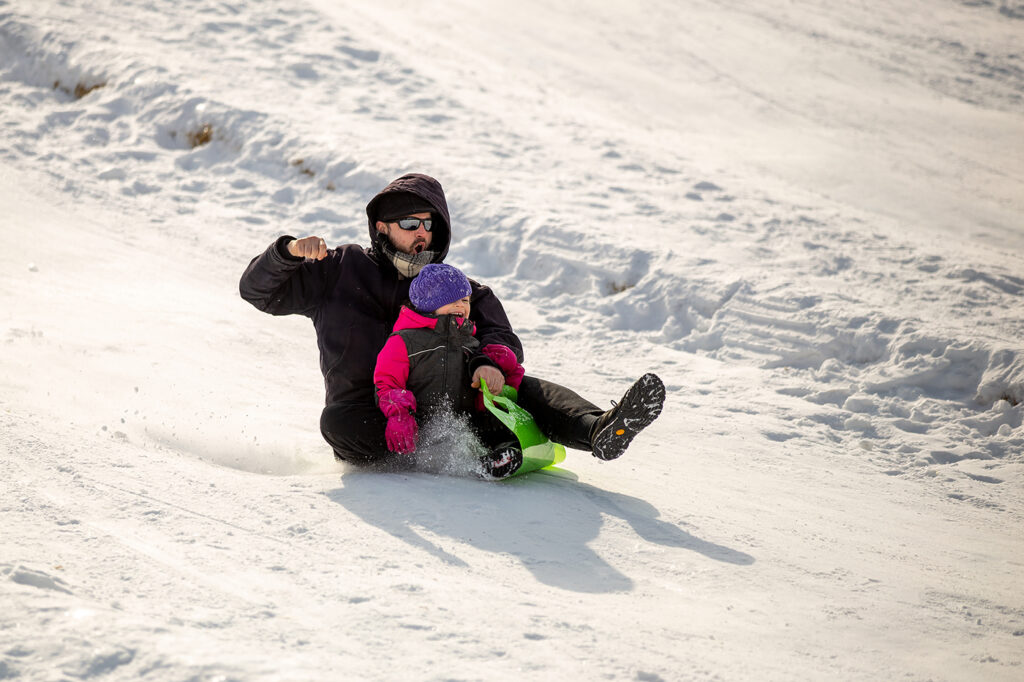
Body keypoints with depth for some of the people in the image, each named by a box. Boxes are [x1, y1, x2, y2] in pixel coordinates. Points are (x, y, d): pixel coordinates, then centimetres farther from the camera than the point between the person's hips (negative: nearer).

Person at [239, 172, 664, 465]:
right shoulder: (339, 272, 10)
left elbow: (501, 336, 4)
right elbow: (259, 290, 9)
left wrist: (493, 361, -21)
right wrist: (290, 252, -13)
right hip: (371, 414, -2)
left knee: (521, 388, -20)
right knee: (338, 421, -37)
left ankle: (599, 430, -45)